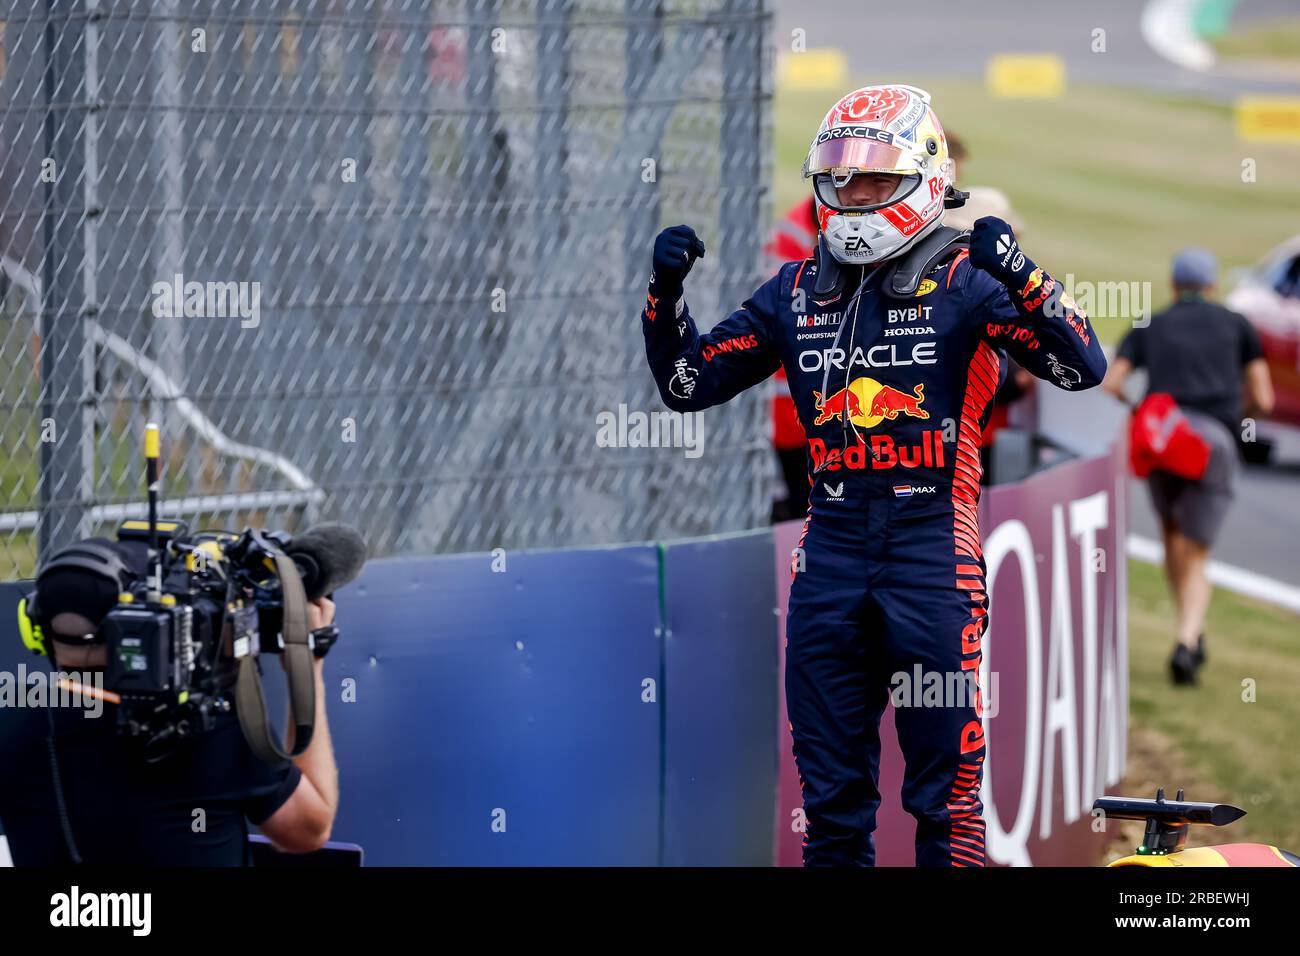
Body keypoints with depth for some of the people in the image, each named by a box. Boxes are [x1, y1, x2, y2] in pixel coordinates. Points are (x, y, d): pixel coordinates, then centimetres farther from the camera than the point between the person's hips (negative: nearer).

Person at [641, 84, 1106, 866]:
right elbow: (687, 384, 16)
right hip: (831, 550, 5)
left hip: (934, 549, -5)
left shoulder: (964, 282, -2)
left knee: (947, 790, -4)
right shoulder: (796, 294, 11)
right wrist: (666, 293, 0)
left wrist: (1022, 279, -25)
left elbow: (1083, 367, -11)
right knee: (831, 794, 11)